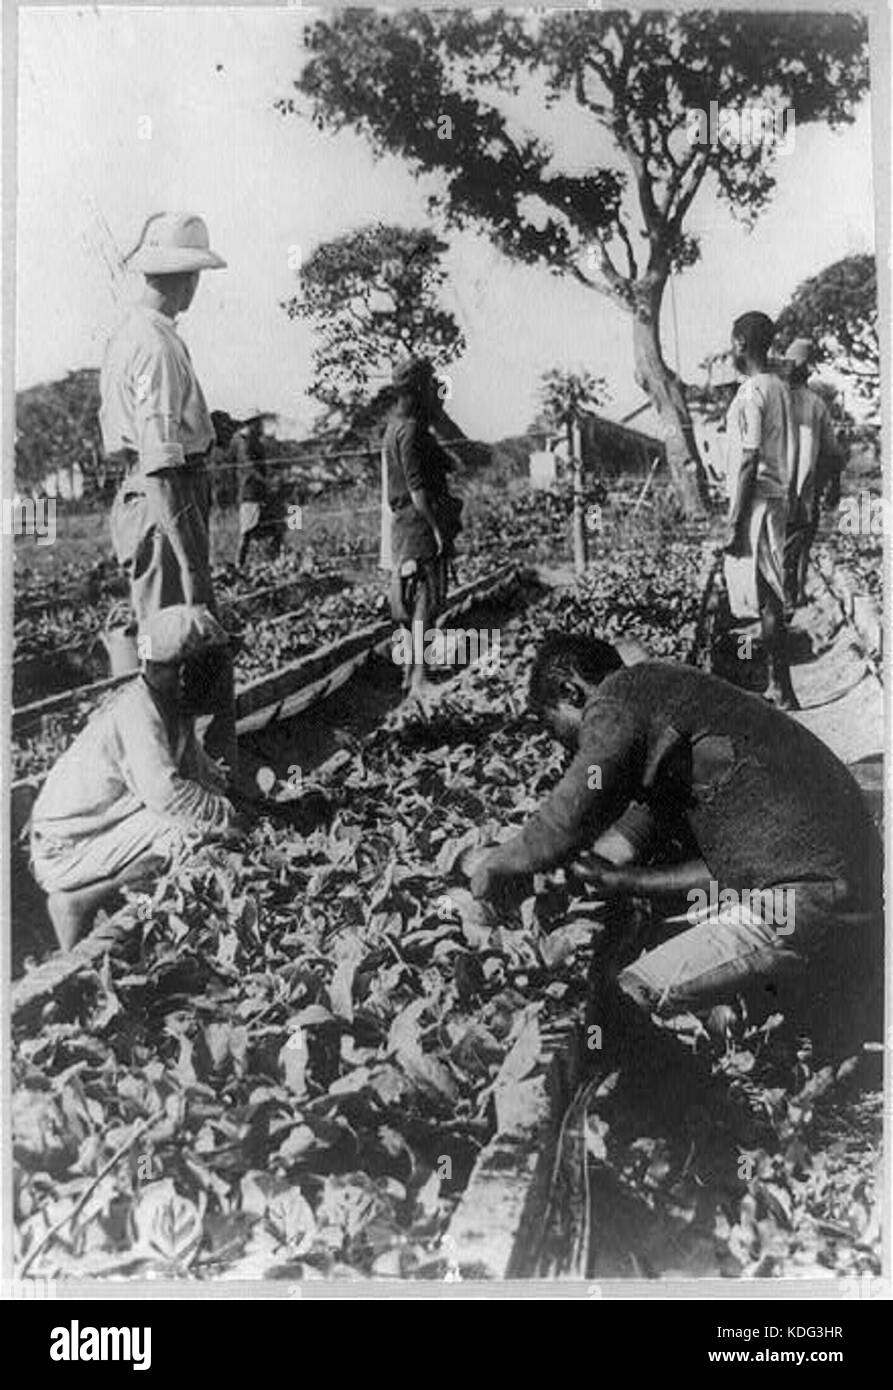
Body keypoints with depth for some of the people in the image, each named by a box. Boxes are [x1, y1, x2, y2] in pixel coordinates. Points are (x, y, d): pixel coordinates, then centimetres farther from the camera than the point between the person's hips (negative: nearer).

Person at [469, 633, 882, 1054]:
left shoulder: (622, 694, -5)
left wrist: (494, 866, 6)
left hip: (807, 900, -11)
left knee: (630, 998, -9)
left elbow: (566, 826, -12)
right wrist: (618, 879, 15)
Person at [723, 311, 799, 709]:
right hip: (777, 499, 9)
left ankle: (783, 692, -4)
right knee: (771, 598, 13)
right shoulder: (780, 389, 14)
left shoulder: (750, 394, -14)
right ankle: (777, 685, 20)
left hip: (756, 503, -9)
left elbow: (749, 463, -19)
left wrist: (735, 522, -18)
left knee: (766, 600, -7)